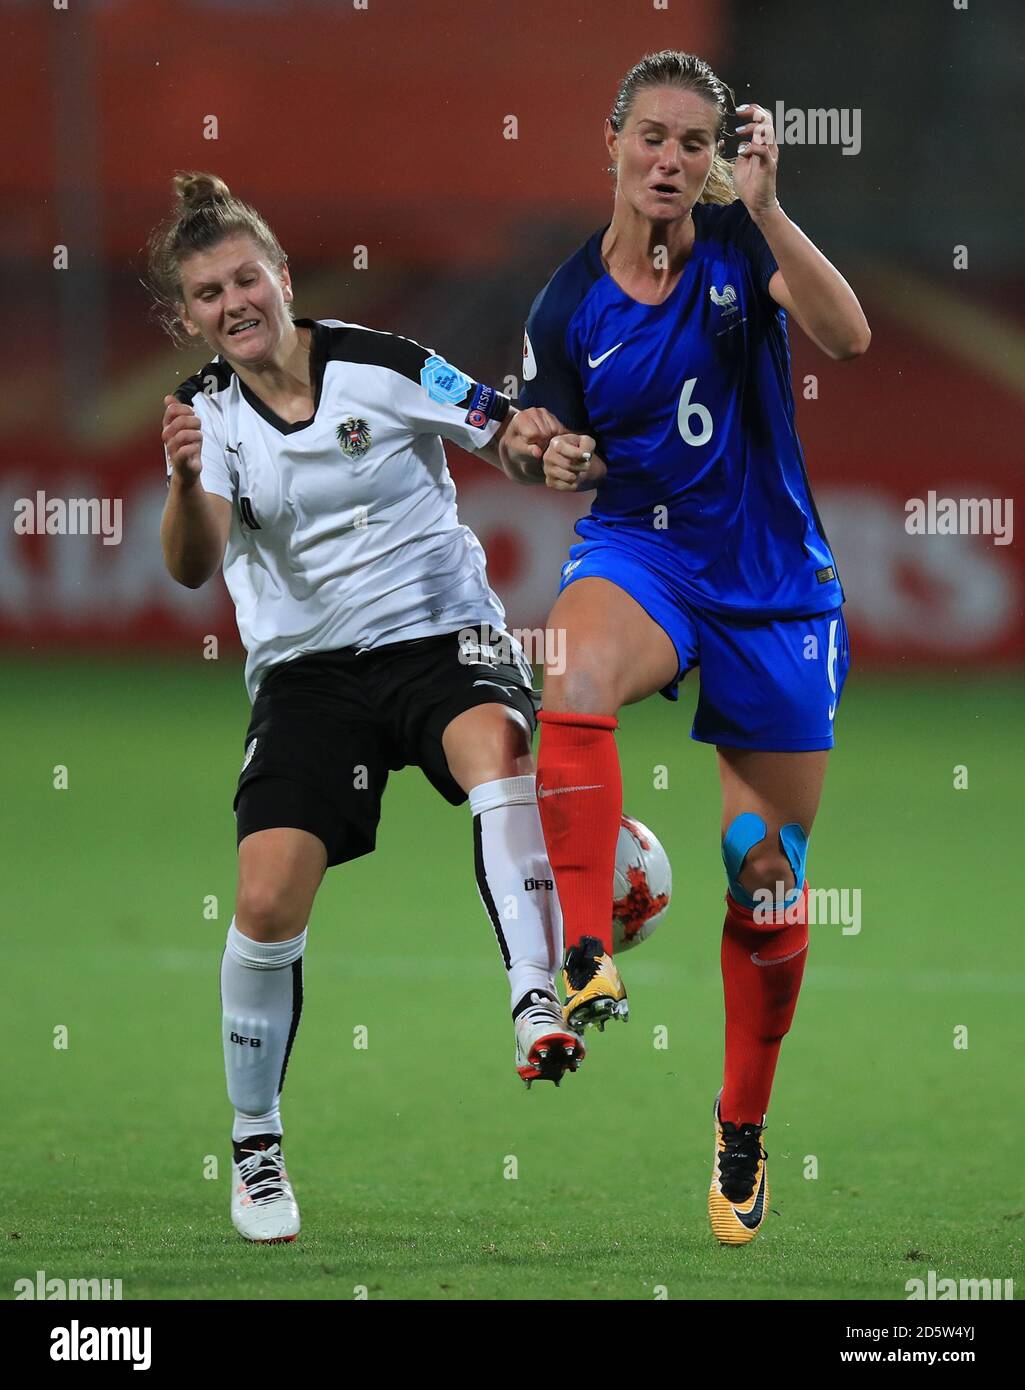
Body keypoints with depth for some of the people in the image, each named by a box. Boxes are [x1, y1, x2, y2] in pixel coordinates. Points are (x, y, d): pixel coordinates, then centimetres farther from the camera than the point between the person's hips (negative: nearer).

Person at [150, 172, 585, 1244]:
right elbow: (193, 567, -16)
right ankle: (255, 1146, 9)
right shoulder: (209, 413, -1)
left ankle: (537, 1003, -46)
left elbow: (512, 438, 1)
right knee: (267, 903, -12)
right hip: (305, 666, 2)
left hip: (441, 632, -2)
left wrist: (527, 441, -24)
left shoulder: (381, 367, -6)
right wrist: (187, 482, -38)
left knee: (495, 749, -37)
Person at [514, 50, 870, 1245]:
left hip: (774, 585, 0)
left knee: (767, 876, 6)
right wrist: (558, 463, -16)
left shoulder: (742, 247, -6)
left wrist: (765, 210, -34)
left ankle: (743, 1131, 26)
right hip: (640, 550, 0)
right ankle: (586, 966, -42)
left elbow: (847, 336, -23)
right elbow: (558, 451, 8)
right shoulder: (567, 307, -2)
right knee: (578, 668, -39)